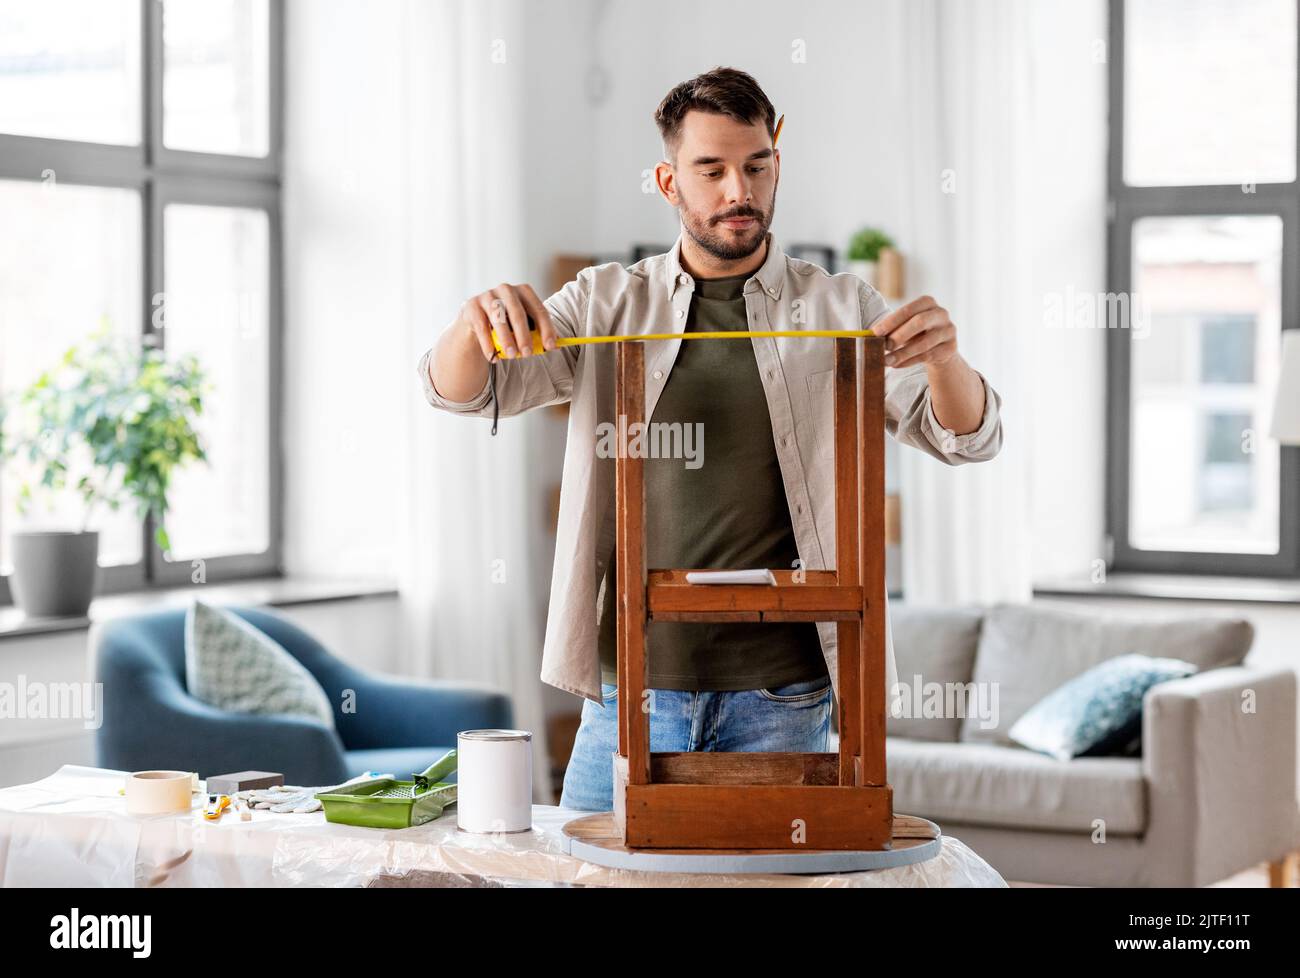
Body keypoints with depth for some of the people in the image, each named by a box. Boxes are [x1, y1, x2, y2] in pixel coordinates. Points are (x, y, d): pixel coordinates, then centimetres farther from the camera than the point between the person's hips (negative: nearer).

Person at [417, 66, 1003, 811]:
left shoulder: (839, 310, 6)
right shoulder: (608, 303, 8)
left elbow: (967, 436, 0)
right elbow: (457, 390, 1)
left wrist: (943, 358, -24)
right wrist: (478, 323, -23)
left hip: (781, 698, -1)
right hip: (631, 683, 1)